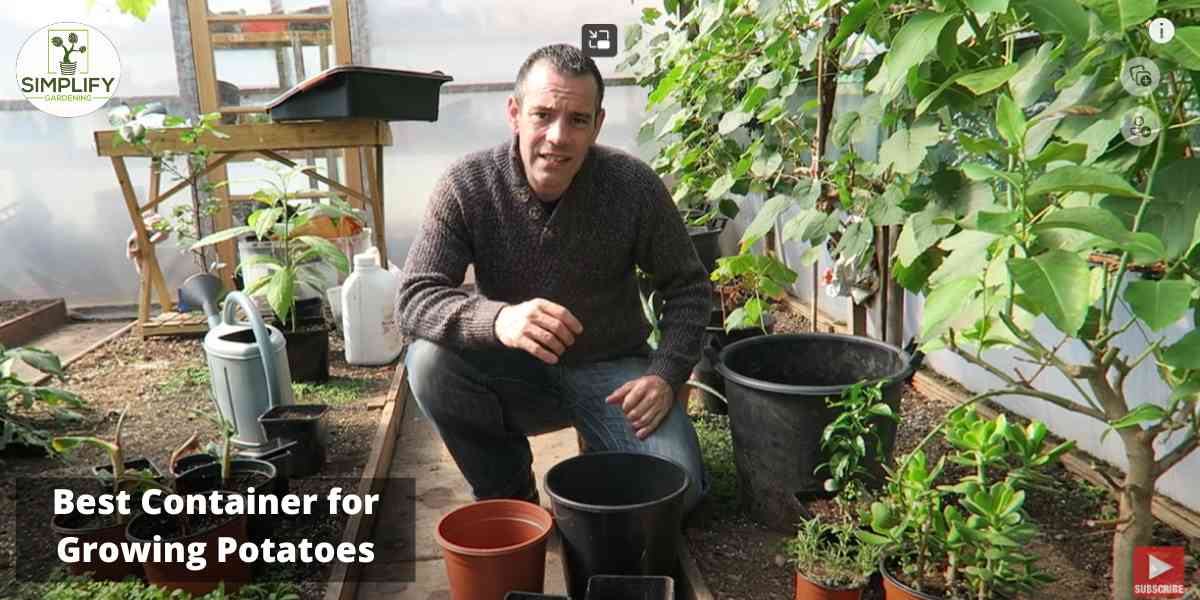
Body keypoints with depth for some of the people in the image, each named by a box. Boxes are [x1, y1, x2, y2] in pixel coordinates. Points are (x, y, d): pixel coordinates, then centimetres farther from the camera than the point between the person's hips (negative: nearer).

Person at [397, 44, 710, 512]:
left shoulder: (634, 186, -15)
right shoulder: (466, 186, -17)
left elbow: (687, 288, -3)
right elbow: (414, 300, -22)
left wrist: (666, 375, -17)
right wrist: (497, 319, -43)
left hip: (609, 370, 0)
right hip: (512, 373, 1)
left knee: (676, 488, -20)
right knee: (429, 362, -28)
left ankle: (602, 452, 16)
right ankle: (507, 494, -2)